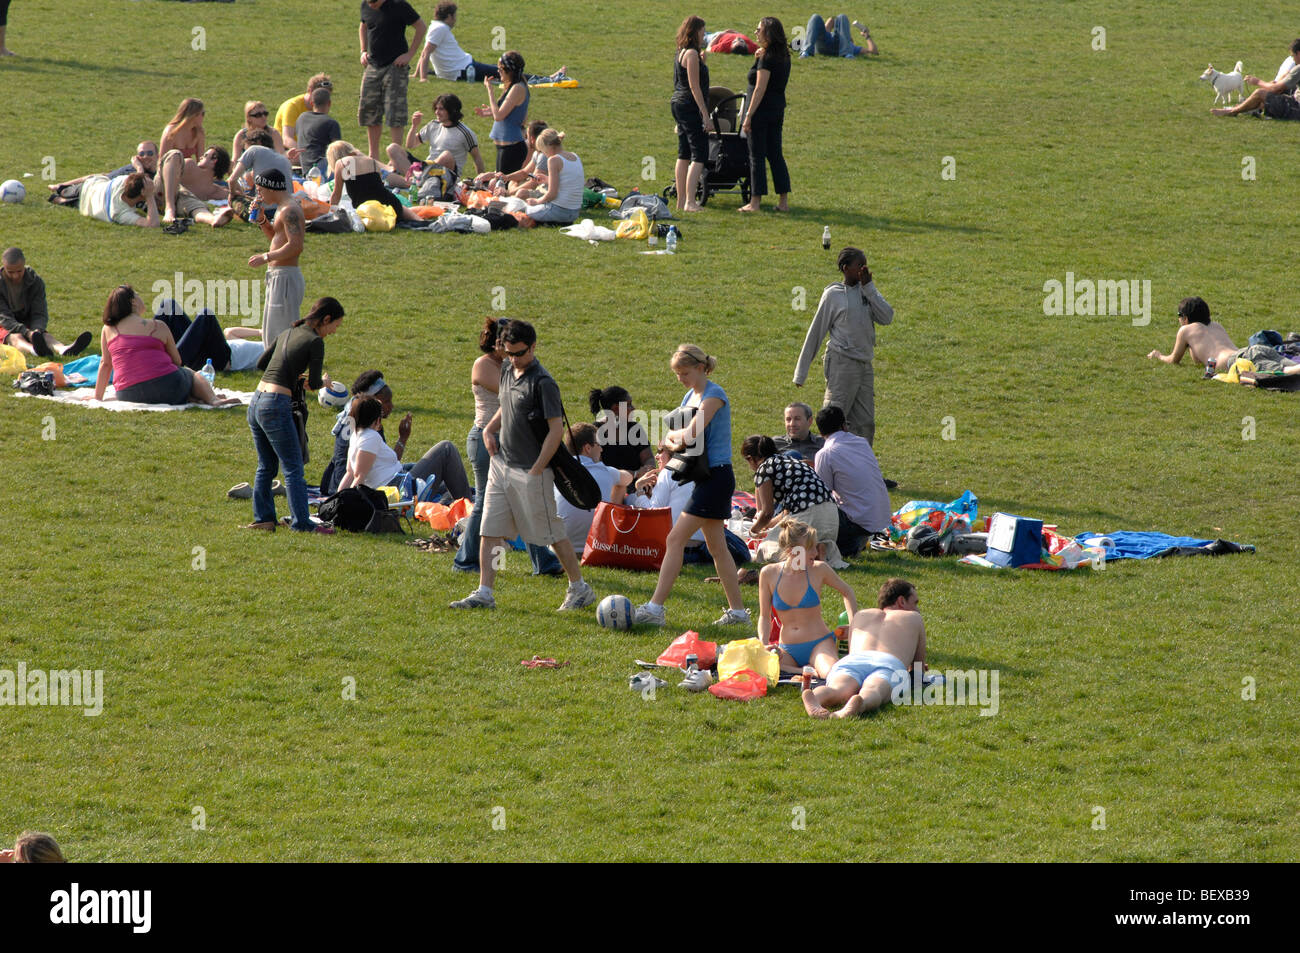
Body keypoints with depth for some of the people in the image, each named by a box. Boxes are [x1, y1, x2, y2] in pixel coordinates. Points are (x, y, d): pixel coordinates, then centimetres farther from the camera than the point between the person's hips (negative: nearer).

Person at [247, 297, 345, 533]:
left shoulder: (287, 334, 16)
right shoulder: (315, 341, -7)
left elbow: (261, 363, 25)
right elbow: (314, 384, -9)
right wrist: (324, 381, 13)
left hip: (255, 403, 8)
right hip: (276, 407, -8)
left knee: (266, 465, 16)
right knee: (293, 467, -2)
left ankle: (262, 517, 17)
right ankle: (301, 522, -2)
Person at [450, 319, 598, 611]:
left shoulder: (543, 383, -15)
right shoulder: (507, 371, 10)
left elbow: (556, 429, -18)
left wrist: (536, 470, -18)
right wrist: (490, 428, 9)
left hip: (531, 470, -7)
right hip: (501, 465, 8)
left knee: (552, 533, 2)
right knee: (490, 531, 2)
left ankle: (580, 588, 15)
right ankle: (484, 593, 3)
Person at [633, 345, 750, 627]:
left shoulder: (714, 395, -14)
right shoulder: (691, 396, 15)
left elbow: (692, 433, -25)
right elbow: (669, 435, 14)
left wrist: (675, 435, -5)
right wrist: (673, 442, -9)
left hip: (716, 475, -10)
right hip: (706, 477, 10)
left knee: (676, 539, -13)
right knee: (716, 546, 13)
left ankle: (656, 607, -14)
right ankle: (737, 611, 18)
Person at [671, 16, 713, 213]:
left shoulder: (681, 53, 14)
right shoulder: (691, 54, -15)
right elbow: (694, 86, -18)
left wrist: (702, 63, 15)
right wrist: (705, 115, -18)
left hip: (678, 105, 10)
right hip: (690, 106, -10)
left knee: (684, 155, 14)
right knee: (699, 155, -9)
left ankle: (682, 200, 18)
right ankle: (690, 202, -15)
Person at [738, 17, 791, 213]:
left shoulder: (767, 58, -16)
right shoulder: (784, 56, 9)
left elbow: (760, 89, -19)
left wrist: (749, 116, -18)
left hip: (762, 109, -8)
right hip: (778, 109, 8)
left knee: (757, 156, -2)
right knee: (775, 155, 12)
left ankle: (755, 202, 0)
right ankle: (783, 202, 12)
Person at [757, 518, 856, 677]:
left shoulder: (819, 570, -5)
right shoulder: (769, 574, -3)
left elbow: (847, 593, 14)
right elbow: (764, 616, 7)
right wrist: (763, 645, -10)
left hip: (819, 644, -1)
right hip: (787, 650, 1)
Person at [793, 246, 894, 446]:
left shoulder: (866, 291, 12)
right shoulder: (833, 294, -2)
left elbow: (886, 317, -2)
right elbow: (816, 332, 1)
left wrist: (868, 287, -6)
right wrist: (801, 372, 1)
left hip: (864, 365, 6)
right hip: (842, 364, -6)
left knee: (865, 423, 6)